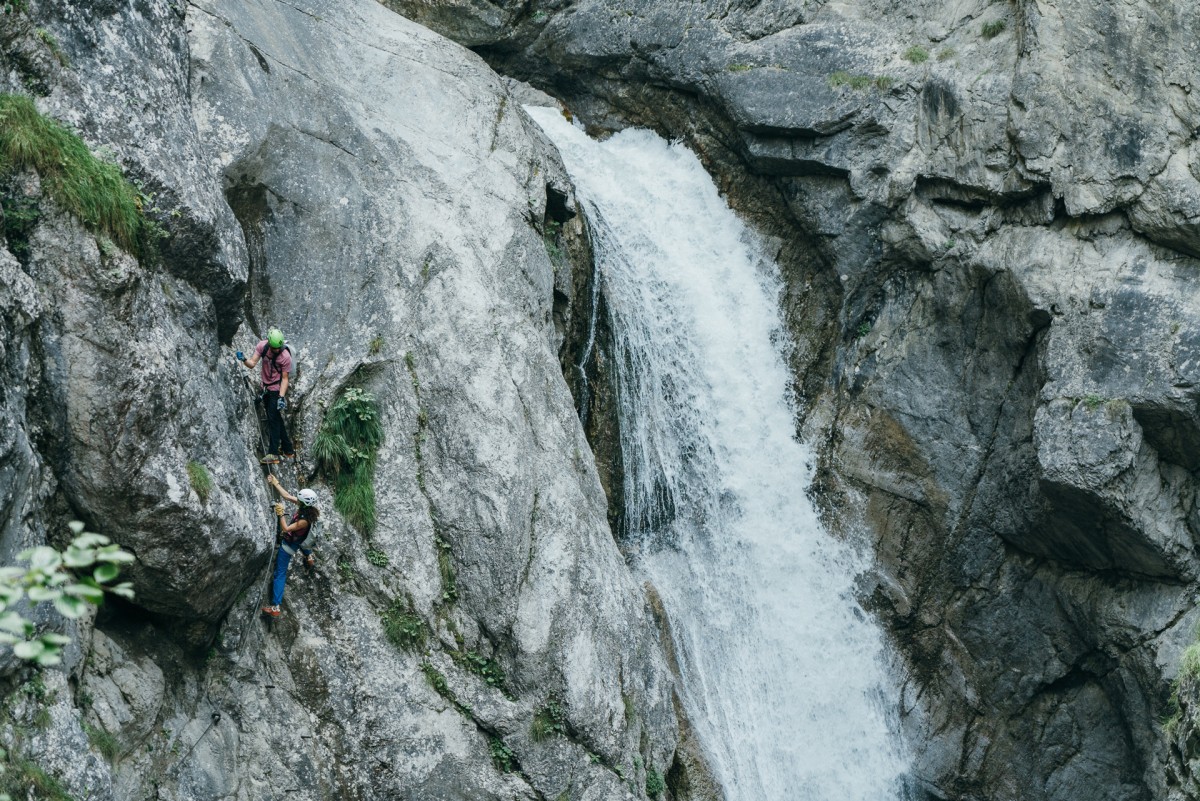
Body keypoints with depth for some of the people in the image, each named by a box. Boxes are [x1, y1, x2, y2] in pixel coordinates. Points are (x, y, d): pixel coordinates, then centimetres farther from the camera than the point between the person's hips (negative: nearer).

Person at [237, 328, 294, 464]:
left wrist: (281, 397, -25)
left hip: (277, 390, -6)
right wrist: (244, 360, -32)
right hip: (266, 388, 6)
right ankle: (289, 451, 22)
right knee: (277, 420, 12)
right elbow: (252, 364, -10)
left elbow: (285, 378, -16)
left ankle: (273, 454, -14)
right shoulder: (262, 346, -9)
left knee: (273, 419, -12)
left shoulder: (285, 357, -21)